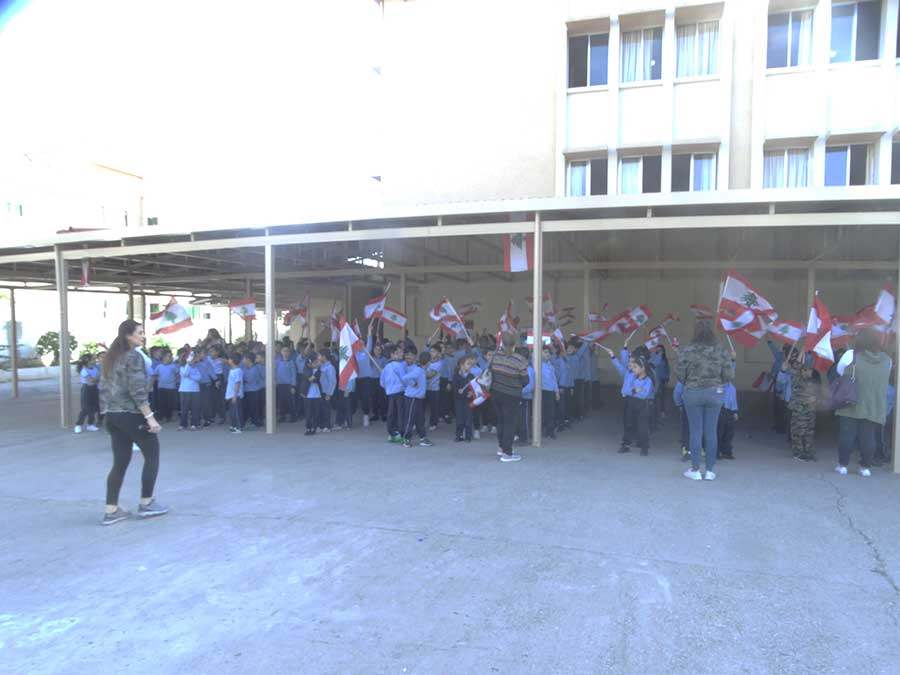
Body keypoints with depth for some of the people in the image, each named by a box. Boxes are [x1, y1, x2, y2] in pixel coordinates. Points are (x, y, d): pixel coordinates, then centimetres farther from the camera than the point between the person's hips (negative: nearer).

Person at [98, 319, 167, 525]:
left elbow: (103, 387, 17)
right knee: (152, 455, 6)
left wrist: (106, 410, 20)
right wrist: (150, 417, -20)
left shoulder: (111, 357, 14)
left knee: (120, 462, 10)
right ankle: (146, 503, 11)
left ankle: (111, 511, 10)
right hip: (132, 415, -8)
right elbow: (137, 390, -20)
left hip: (113, 416, 8)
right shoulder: (133, 356, -13)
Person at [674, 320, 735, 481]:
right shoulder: (721, 351, -3)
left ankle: (695, 470, 11)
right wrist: (731, 361, 16)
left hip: (693, 393, -2)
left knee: (695, 431, 5)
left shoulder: (687, 351, -9)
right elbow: (729, 376, -4)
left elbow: (679, 375, -8)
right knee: (711, 431, 8)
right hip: (715, 393, 2)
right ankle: (710, 471, 15)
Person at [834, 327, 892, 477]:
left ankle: (842, 465, 11)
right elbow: (884, 380, 16)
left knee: (846, 435, 5)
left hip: (852, 405, -2)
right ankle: (866, 467, 12)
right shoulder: (887, 360, 4)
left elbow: (839, 371, 6)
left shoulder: (852, 354, -7)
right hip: (875, 408, 2)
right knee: (868, 437, 8)